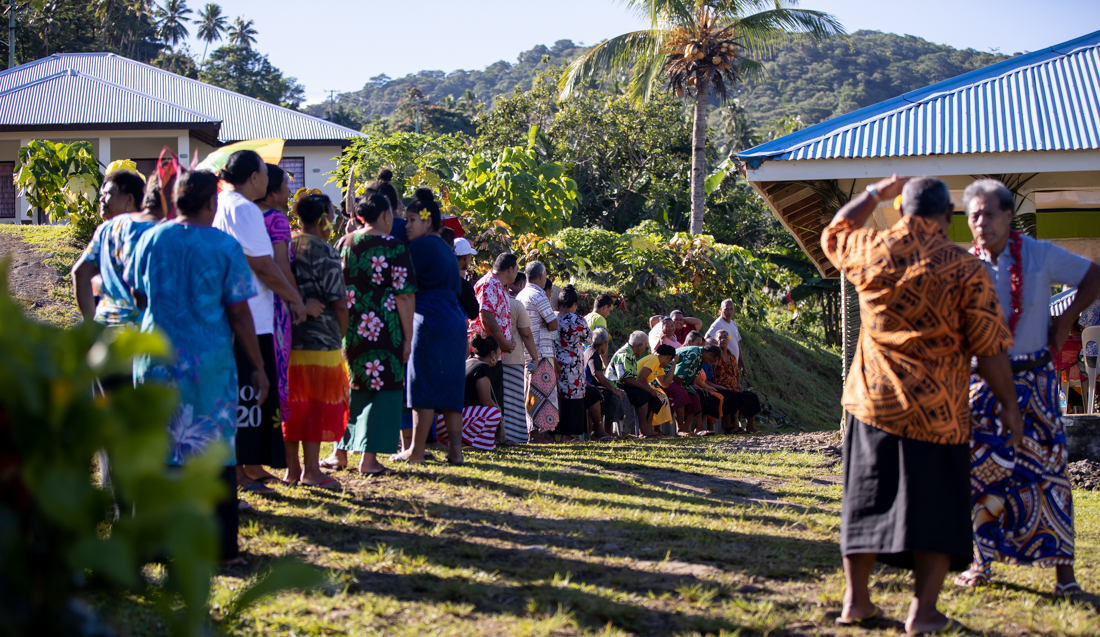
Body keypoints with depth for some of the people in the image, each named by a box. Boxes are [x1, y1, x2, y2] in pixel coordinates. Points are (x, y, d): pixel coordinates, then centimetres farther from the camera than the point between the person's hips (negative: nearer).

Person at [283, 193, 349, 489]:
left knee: (293, 402, 12)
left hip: (288, 339, 7)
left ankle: (292, 467, 18)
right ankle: (311, 470, 1)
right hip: (320, 341, -7)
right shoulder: (325, 253, -11)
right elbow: (338, 302, -11)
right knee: (318, 404, 0)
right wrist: (341, 334, 2)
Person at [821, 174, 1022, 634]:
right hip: (936, 408, -3)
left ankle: (856, 600, 19)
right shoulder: (965, 270, -9)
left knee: (866, 499, 13)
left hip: (873, 401, 3)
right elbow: (990, 349, -7)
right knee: (934, 506, 6)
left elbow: (834, 233, 25)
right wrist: (1009, 405, 4)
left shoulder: (870, 252, 0)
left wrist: (874, 194, 33)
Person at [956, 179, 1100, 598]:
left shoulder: (1040, 255, -4)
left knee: (1046, 468, -5)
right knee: (979, 469, 1)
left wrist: (1064, 321, 1)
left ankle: (1063, 570, 0)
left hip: (1034, 379, -2)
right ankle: (982, 561, 16)